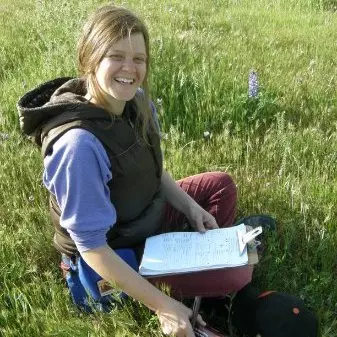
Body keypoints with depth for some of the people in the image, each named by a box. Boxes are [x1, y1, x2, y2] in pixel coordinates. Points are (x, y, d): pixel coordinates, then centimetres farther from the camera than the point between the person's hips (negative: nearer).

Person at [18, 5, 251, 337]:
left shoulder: (136, 100, -10)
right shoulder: (79, 143, -36)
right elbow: (90, 247, -30)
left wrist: (190, 207, -4)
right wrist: (162, 305, -29)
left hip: (148, 216, 8)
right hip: (115, 255, -8)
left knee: (222, 185, 14)